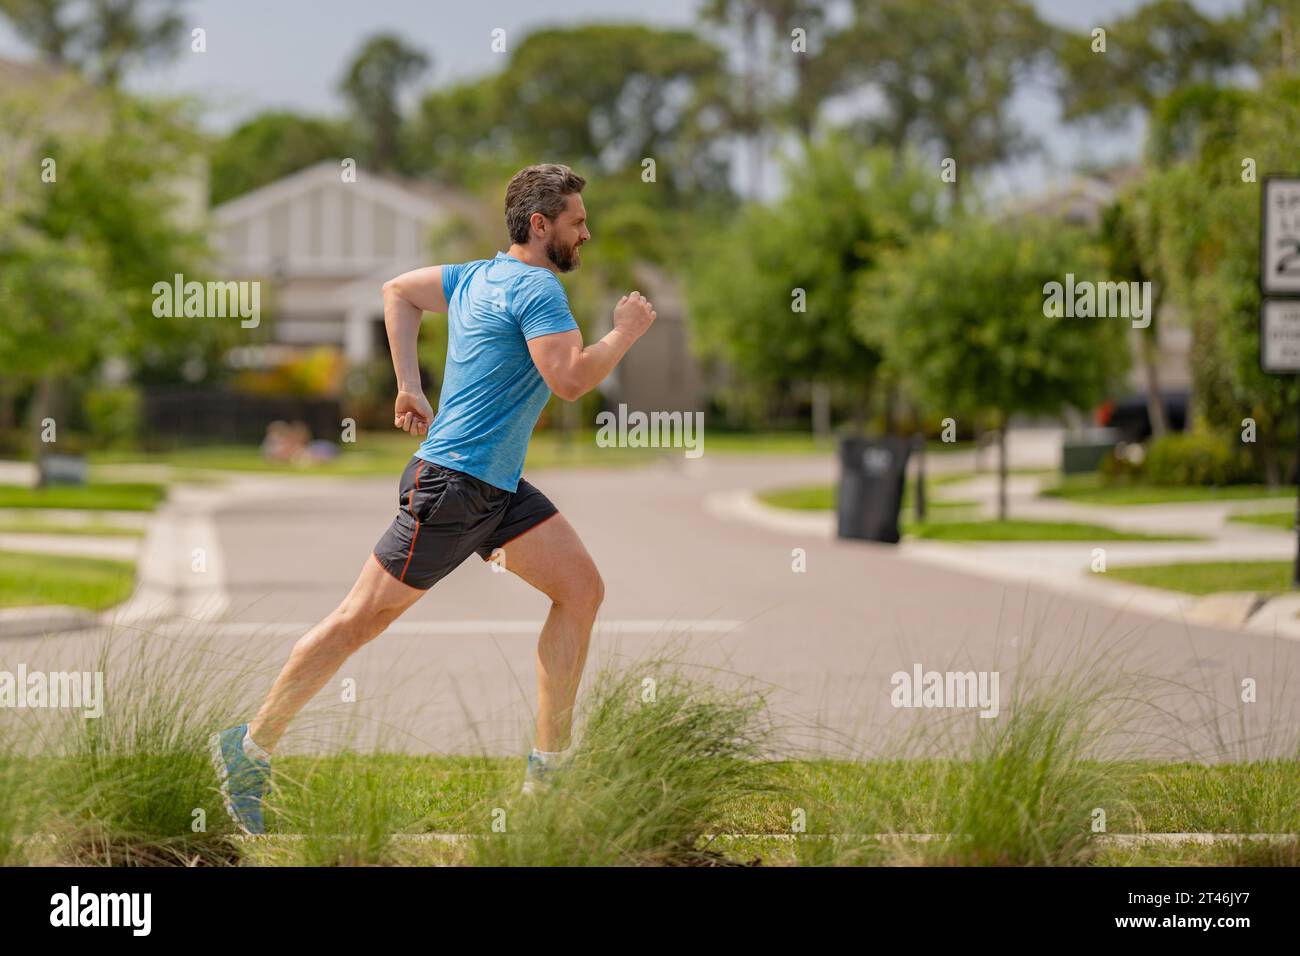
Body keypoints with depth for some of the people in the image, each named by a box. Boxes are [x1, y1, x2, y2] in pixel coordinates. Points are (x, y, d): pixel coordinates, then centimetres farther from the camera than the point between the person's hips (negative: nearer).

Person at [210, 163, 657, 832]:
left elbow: (399, 291, 23)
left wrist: (409, 386, 19)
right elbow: (569, 379, -25)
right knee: (363, 619, -2)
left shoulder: (480, 276, 12)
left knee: (581, 587, 2)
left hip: (498, 488, 10)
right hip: (451, 486, -10)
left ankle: (549, 767, 4)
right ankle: (250, 750, 9)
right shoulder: (536, 287, -16)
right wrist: (626, 331, -10)